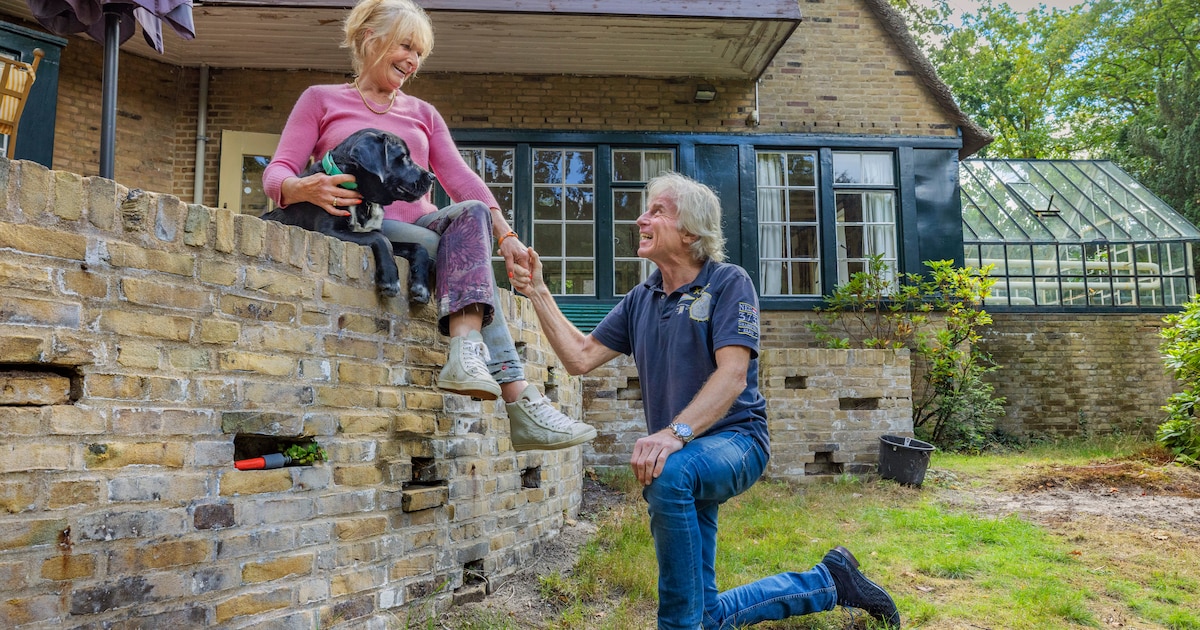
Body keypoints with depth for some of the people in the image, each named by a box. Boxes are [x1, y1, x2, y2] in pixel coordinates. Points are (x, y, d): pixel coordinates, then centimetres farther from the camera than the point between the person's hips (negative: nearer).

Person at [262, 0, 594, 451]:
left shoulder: (422, 114, 25)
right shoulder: (321, 100, 14)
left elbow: (460, 178, 9)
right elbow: (277, 173, 1)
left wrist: (504, 233, -9)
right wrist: (302, 189, -26)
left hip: (422, 227, 4)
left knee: (471, 214, -32)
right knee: (471, 261, -29)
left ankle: (467, 352, -48)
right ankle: (517, 397, -37)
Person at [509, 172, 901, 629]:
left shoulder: (728, 283, -9)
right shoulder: (640, 300, 9)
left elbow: (733, 374, -22)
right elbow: (580, 358, 6)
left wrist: (676, 432, -35)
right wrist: (539, 294, -1)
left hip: (734, 439, -6)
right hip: (683, 457, 7)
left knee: (670, 473, -41)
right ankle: (827, 581, 26)